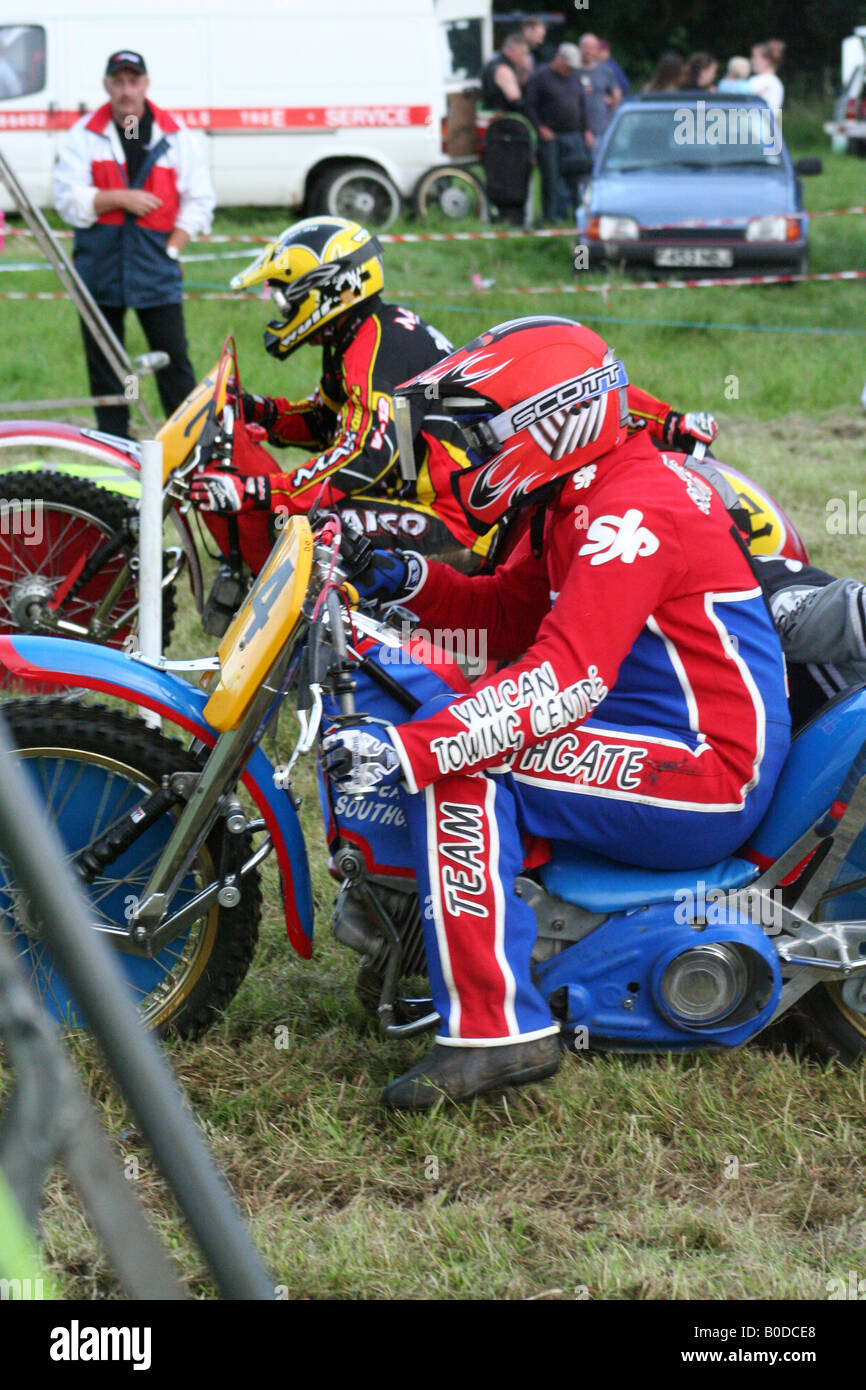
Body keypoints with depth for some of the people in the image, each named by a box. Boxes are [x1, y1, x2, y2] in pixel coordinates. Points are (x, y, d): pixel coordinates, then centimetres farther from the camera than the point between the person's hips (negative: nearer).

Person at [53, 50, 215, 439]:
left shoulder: (175, 135, 4)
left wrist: (172, 247, -5)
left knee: (173, 358, -3)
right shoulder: (84, 135, 3)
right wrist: (120, 198, -14)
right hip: (99, 262, 1)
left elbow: (199, 199, 5)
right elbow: (68, 199, -3)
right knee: (103, 360, 6)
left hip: (154, 263, -1)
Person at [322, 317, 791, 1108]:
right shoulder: (585, 497, 14)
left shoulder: (632, 509, -19)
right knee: (444, 733, 16)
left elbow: (568, 678, -30)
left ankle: (495, 1027, -25)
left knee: (456, 760, -23)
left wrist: (406, 748, -35)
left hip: (710, 775, -11)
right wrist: (410, 582, 4)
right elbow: (513, 613, 24)